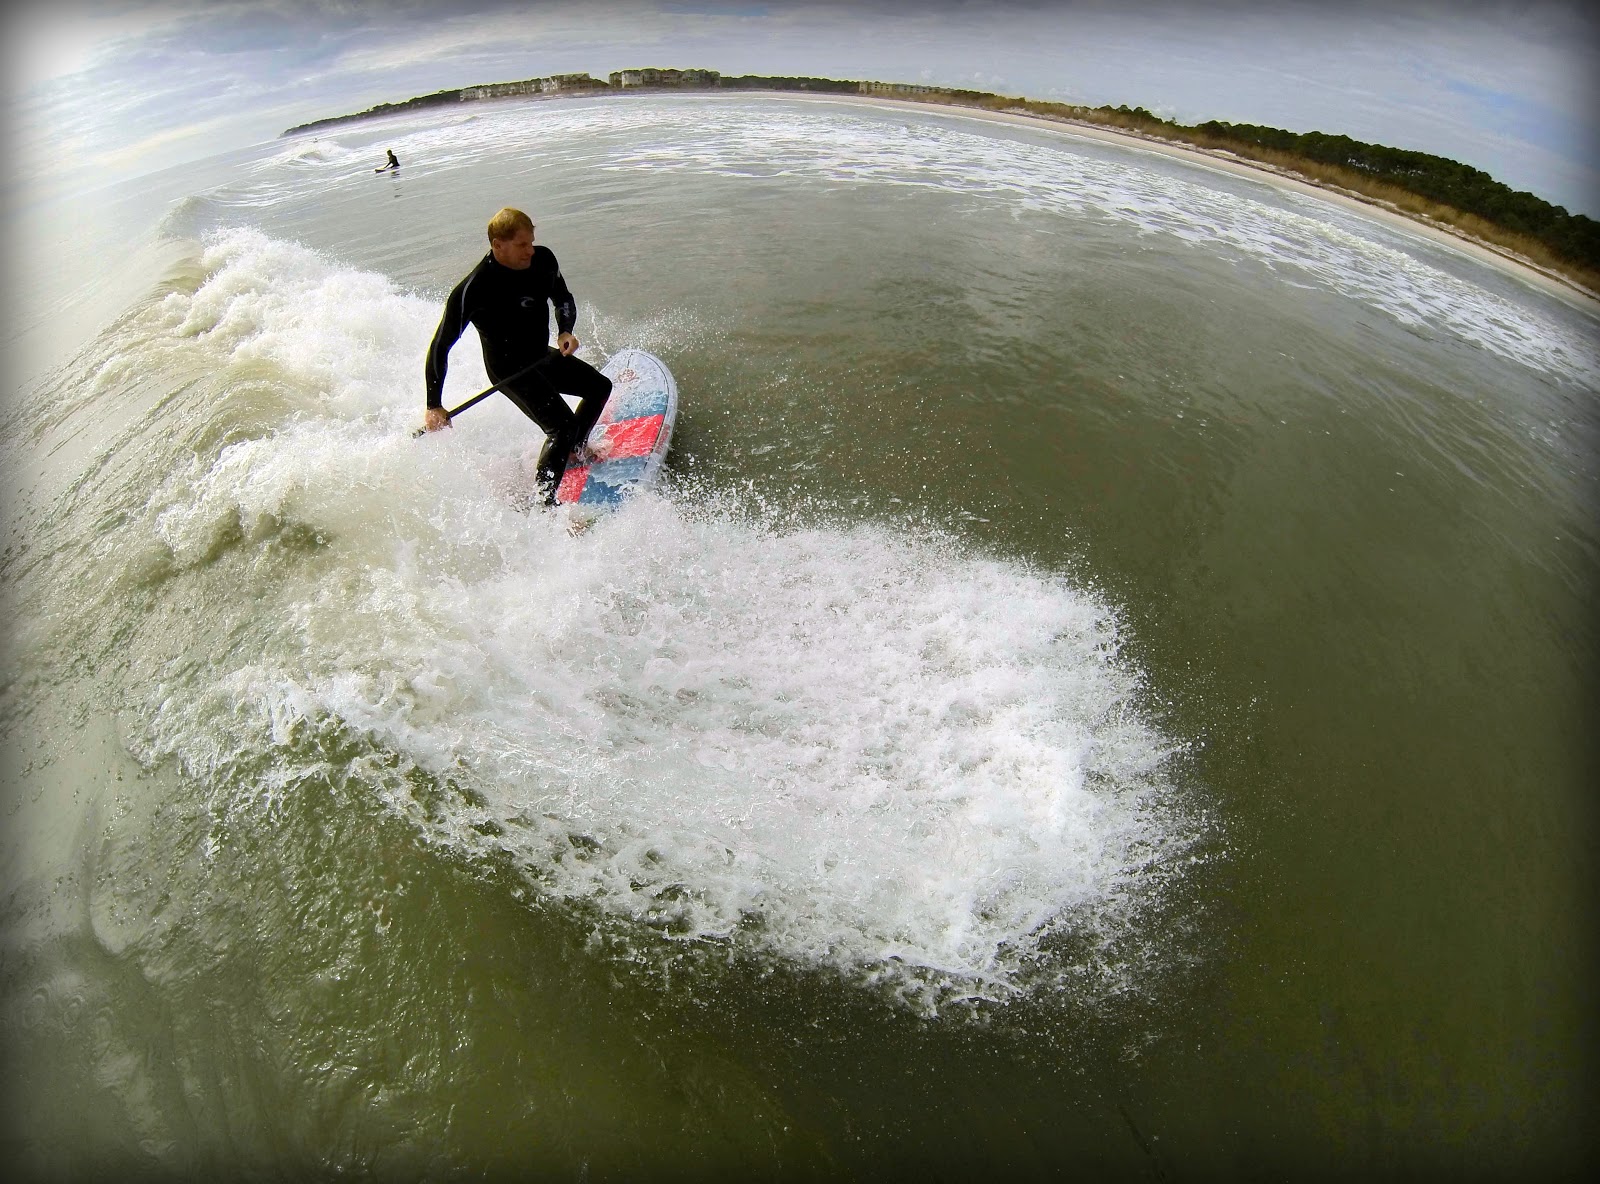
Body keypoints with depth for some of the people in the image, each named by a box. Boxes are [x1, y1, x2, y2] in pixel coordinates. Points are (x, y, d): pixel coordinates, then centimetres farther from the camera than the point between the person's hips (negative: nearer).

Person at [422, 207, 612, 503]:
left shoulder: (543, 259, -11)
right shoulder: (472, 290, -27)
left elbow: (563, 299, 8)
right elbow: (440, 346, -22)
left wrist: (566, 331, -14)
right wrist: (434, 406, -24)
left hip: (543, 355, 8)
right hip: (509, 369, -8)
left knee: (600, 387, 18)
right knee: (562, 426, -24)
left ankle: (575, 448, 38)